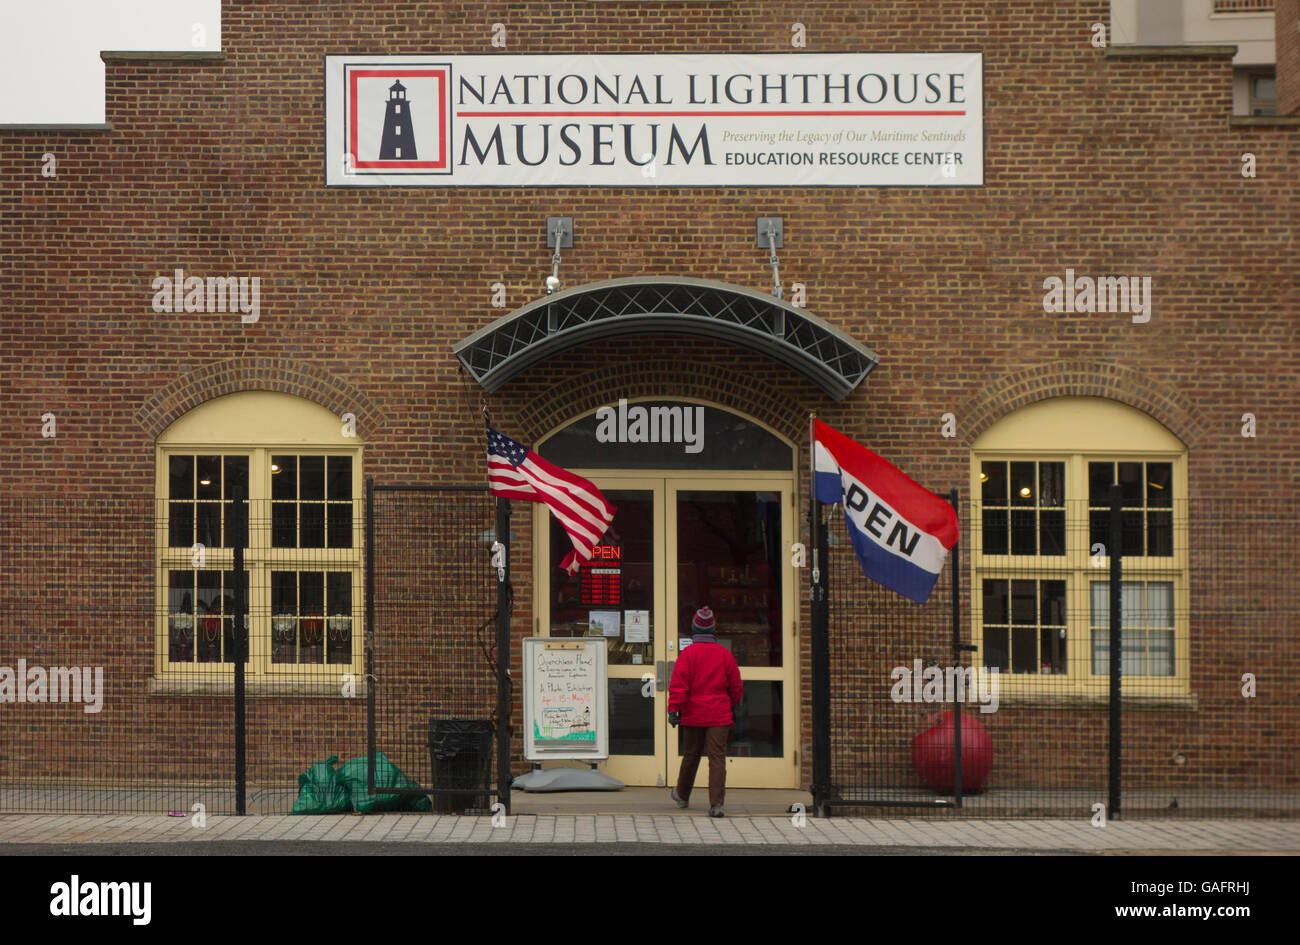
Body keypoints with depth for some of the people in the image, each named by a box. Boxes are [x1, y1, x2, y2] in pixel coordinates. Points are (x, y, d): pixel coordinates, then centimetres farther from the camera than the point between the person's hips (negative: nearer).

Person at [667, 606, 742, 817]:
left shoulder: (687, 653, -6)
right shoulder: (725, 654, 1)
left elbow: (678, 684, -11)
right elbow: (736, 686, 9)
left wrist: (673, 709, -10)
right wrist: (733, 707, 23)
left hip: (693, 715, 0)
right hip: (719, 716, 0)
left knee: (690, 755, 15)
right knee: (717, 757, -4)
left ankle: (682, 796, 34)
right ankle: (716, 803, -15)